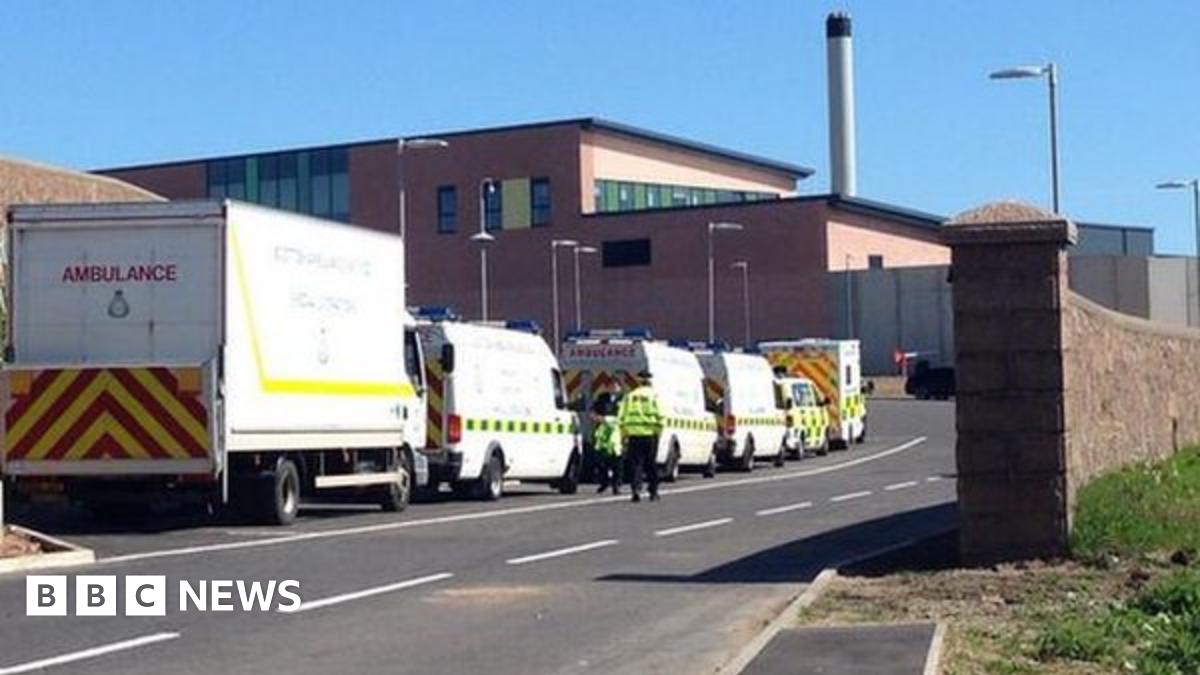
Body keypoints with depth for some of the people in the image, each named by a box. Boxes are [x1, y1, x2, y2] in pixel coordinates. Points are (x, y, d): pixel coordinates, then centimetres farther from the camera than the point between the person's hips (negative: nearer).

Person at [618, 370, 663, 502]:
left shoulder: (629, 396, 10)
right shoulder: (653, 396, 0)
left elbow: (621, 418, 7)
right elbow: (659, 417, -7)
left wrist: (624, 435, 12)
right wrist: (658, 432, 2)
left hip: (633, 434, 1)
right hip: (649, 433, -1)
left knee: (635, 463, 4)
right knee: (651, 464, 9)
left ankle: (636, 488, -14)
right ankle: (653, 492, 17)